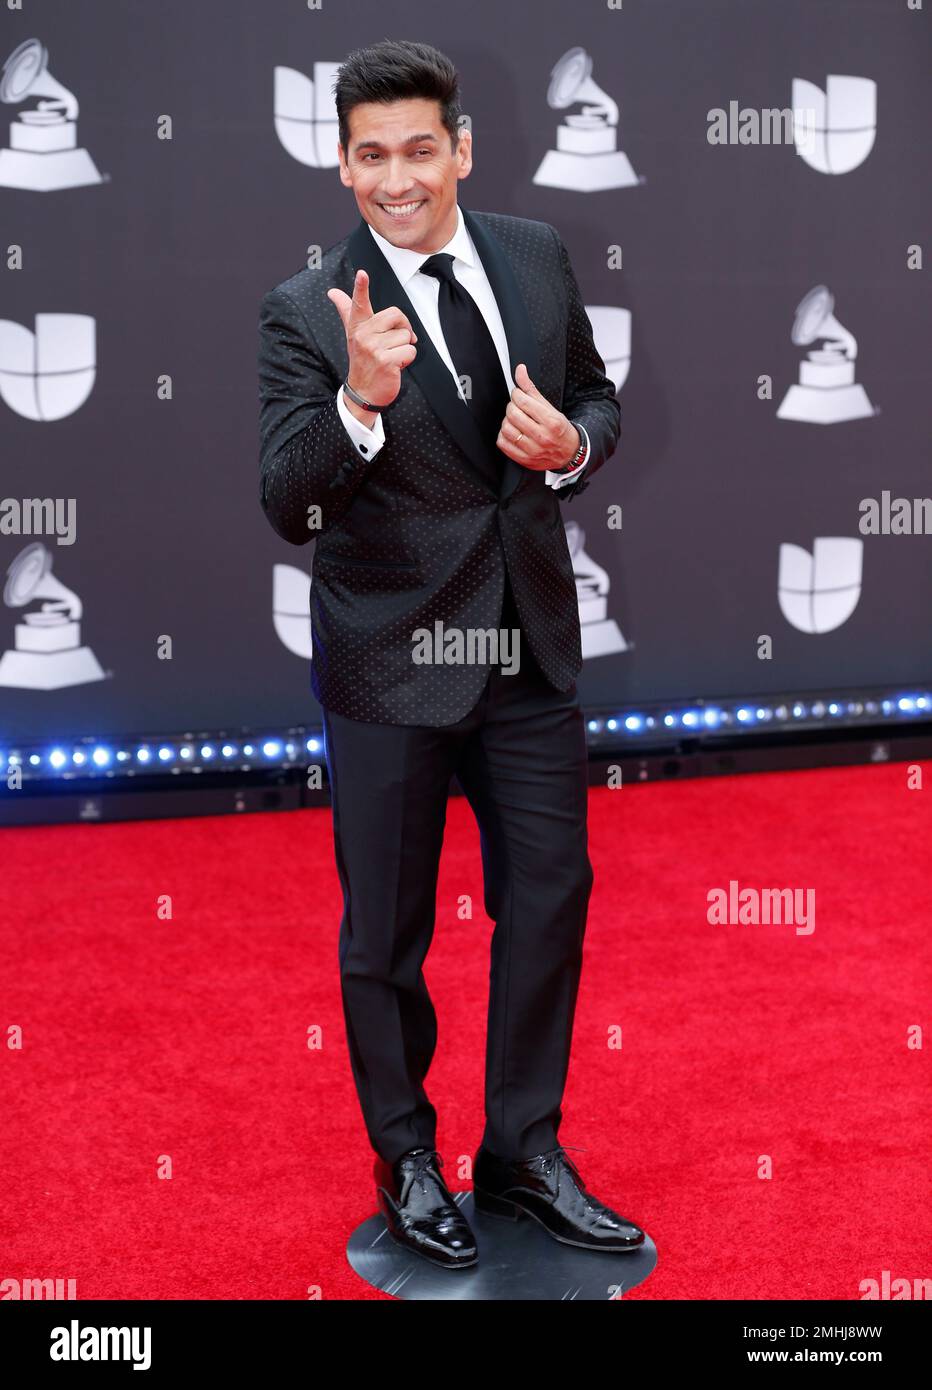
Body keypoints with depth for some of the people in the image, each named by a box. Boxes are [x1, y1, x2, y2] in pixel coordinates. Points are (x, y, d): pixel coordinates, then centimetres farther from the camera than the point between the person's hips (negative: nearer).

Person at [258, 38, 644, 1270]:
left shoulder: (537, 255, 2)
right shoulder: (306, 313, -12)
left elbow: (597, 401, 13)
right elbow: (287, 505, -18)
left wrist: (572, 447, -10)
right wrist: (360, 400, -36)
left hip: (531, 643, 4)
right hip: (389, 659, -4)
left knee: (550, 899, 12)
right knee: (387, 927, 9)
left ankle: (525, 1156, 31)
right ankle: (407, 1164, 31)